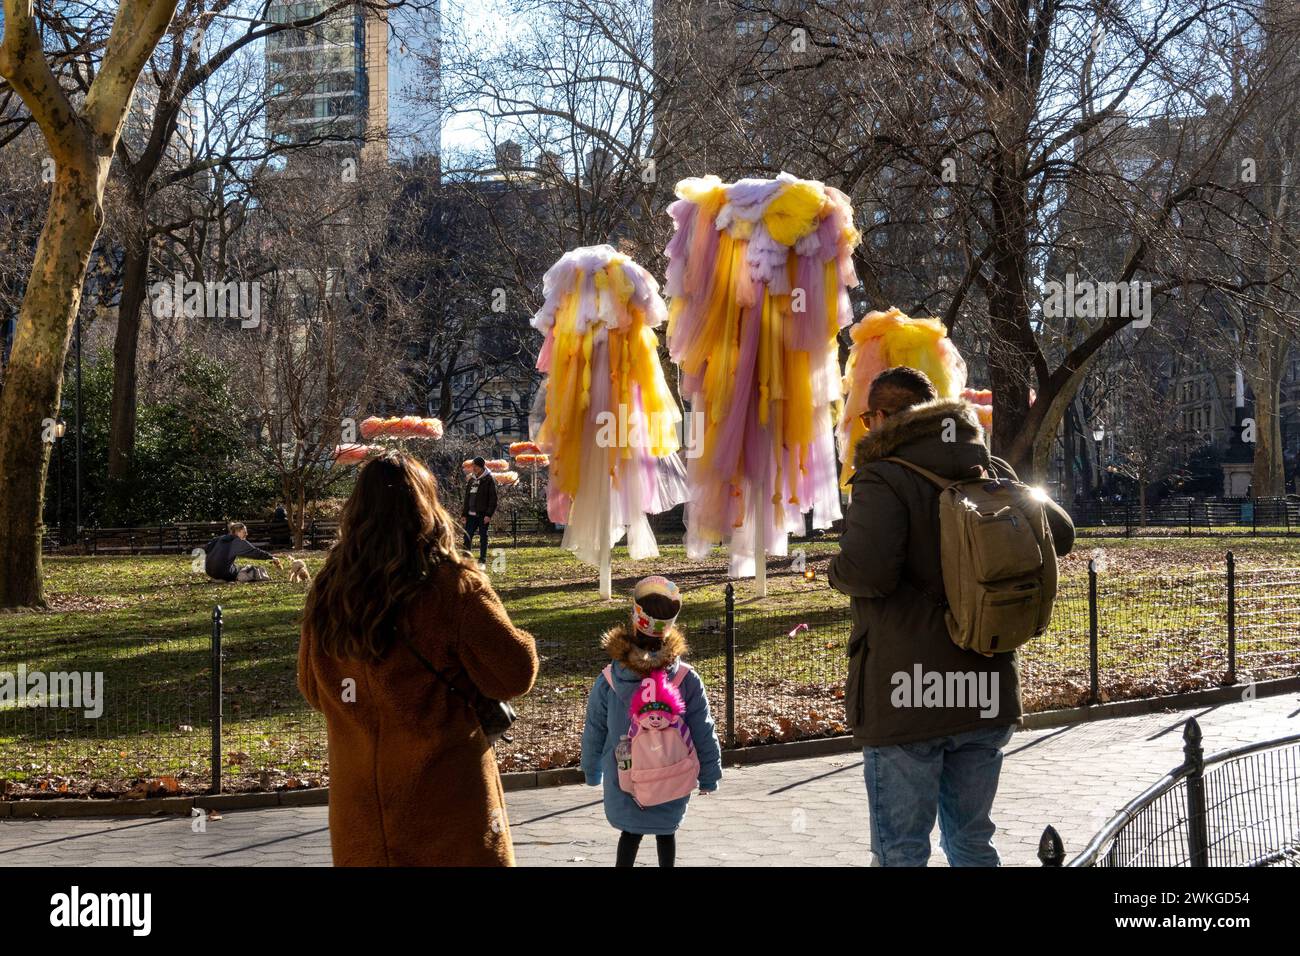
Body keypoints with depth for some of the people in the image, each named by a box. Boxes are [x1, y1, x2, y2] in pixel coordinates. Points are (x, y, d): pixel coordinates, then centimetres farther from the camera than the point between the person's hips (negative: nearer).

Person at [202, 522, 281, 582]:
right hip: (225, 572, -7)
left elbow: (206, 548, 14)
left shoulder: (220, 538, 14)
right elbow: (254, 552, -8)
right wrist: (271, 557, -6)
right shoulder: (239, 542, -4)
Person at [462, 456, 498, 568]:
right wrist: (465, 514, 13)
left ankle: (482, 561, 8)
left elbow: (493, 498, -10)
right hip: (471, 514, 6)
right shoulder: (472, 479, 15)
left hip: (483, 514, -6)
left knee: (483, 537, 1)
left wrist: (489, 514, -16)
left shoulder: (489, 479, -5)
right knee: (467, 537, 2)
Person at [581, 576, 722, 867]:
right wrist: (709, 776, 8)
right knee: (666, 830, 21)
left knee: (630, 831, 17)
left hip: (625, 781, 0)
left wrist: (592, 772, 17)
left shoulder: (609, 680, -13)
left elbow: (594, 731, 0)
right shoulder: (686, 679, -14)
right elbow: (703, 733, -6)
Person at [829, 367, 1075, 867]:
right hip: (985, 695, 6)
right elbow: (1059, 534, 12)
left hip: (907, 699, -6)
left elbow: (866, 569, -27)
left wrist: (837, 571, -5)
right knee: (971, 842, 19)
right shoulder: (991, 471, 7)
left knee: (900, 852, 3)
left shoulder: (884, 477, -12)